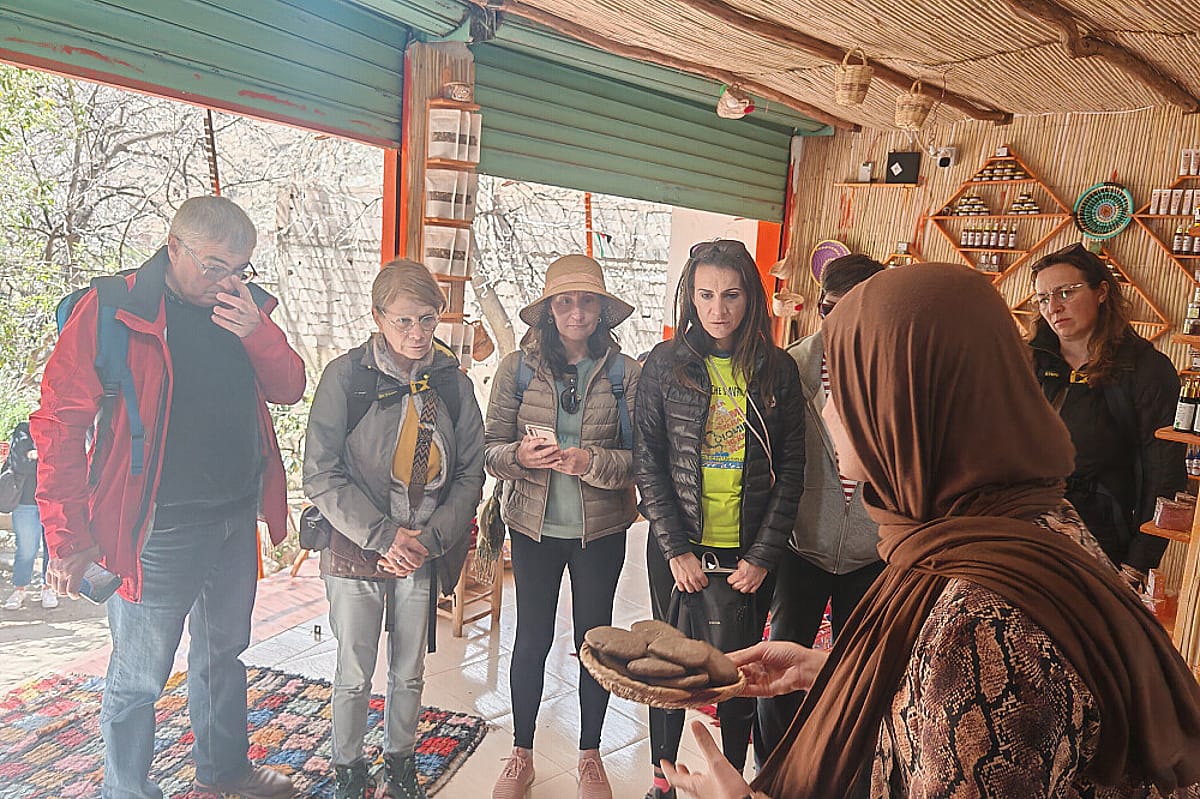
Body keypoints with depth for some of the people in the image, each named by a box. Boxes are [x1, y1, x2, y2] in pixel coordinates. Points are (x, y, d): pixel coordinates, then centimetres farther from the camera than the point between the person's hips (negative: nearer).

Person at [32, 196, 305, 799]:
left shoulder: (241, 307, 4)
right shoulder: (110, 311, -13)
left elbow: (289, 389, 4)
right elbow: (60, 424, -13)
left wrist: (258, 333, -16)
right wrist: (70, 540, -13)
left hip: (237, 520, 6)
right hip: (160, 530, -6)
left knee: (223, 654, 23)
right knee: (138, 678, 8)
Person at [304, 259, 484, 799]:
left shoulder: (452, 381, -3)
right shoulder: (346, 376, -12)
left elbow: (471, 472, 1)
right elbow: (321, 476, -13)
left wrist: (431, 538, -11)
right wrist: (382, 535, -18)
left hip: (423, 555, 2)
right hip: (355, 552, -2)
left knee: (410, 674, 17)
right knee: (354, 676, 13)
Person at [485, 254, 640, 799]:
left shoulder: (626, 372, -4)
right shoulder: (517, 368, -1)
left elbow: (640, 457, -6)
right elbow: (491, 450, -1)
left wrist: (590, 461, -23)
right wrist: (520, 455, -22)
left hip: (600, 529, 0)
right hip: (534, 526, 1)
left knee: (594, 637, 13)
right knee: (532, 637, 12)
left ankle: (590, 755, 33)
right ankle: (521, 754, 32)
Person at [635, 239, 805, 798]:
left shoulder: (777, 370, -1)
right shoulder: (665, 363, -3)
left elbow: (791, 468, 0)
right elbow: (648, 462, -4)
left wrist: (762, 556, -6)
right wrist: (677, 549, -10)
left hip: (749, 553, 1)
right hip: (679, 549, 0)